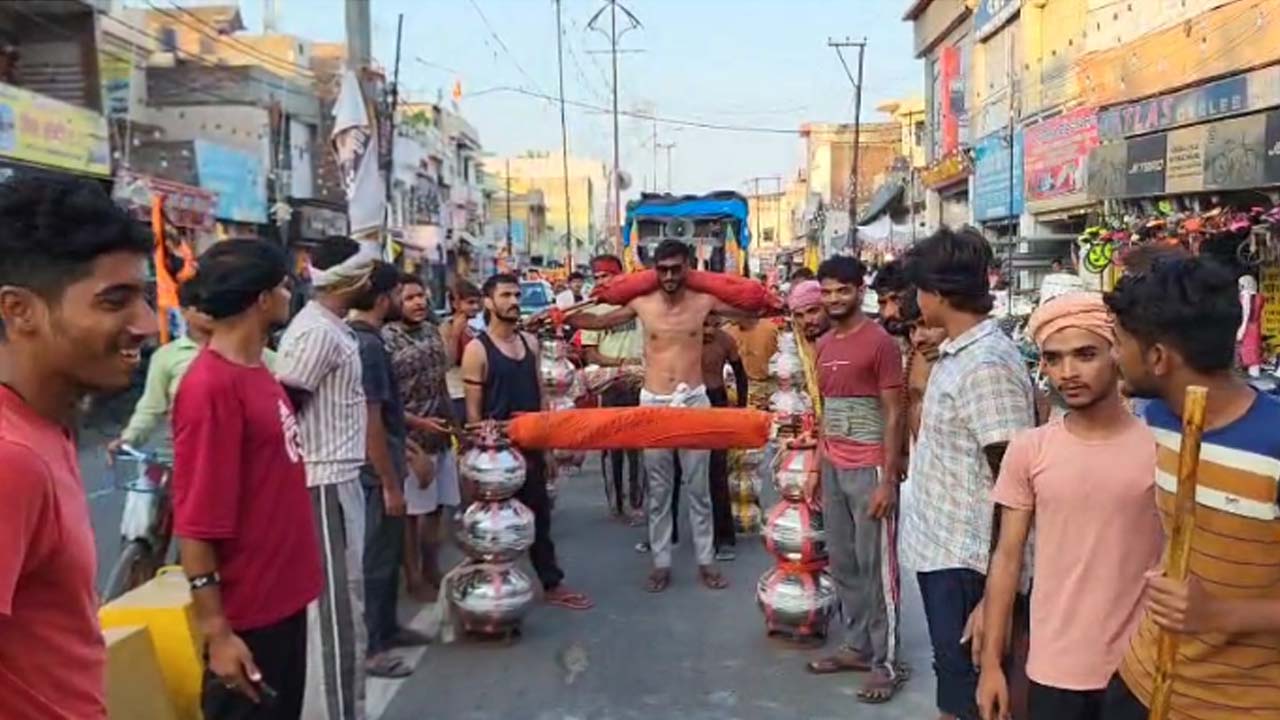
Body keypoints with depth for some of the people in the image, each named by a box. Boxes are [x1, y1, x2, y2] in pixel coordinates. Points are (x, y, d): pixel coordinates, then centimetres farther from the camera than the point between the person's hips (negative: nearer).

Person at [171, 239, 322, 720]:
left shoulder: (257, 371, 5)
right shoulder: (211, 386, -22)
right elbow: (195, 525, -22)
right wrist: (216, 632, -20)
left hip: (283, 596, 9)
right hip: (248, 615, -9)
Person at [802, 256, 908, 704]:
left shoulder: (880, 342, -10)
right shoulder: (824, 345, 12)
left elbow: (893, 416, -12)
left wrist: (888, 480, -16)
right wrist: (817, 469, 15)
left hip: (868, 470, -7)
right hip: (832, 469, 7)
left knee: (876, 568, 0)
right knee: (843, 565, 13)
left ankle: (886, 663, 10)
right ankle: (857, 646, 26)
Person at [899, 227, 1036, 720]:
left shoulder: (987, 364, -23)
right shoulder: (956, 352, 7)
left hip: (963, 556, -9)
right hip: (939, 545, 9)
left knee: (965, 677, 5)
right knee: (951, 665, 22)